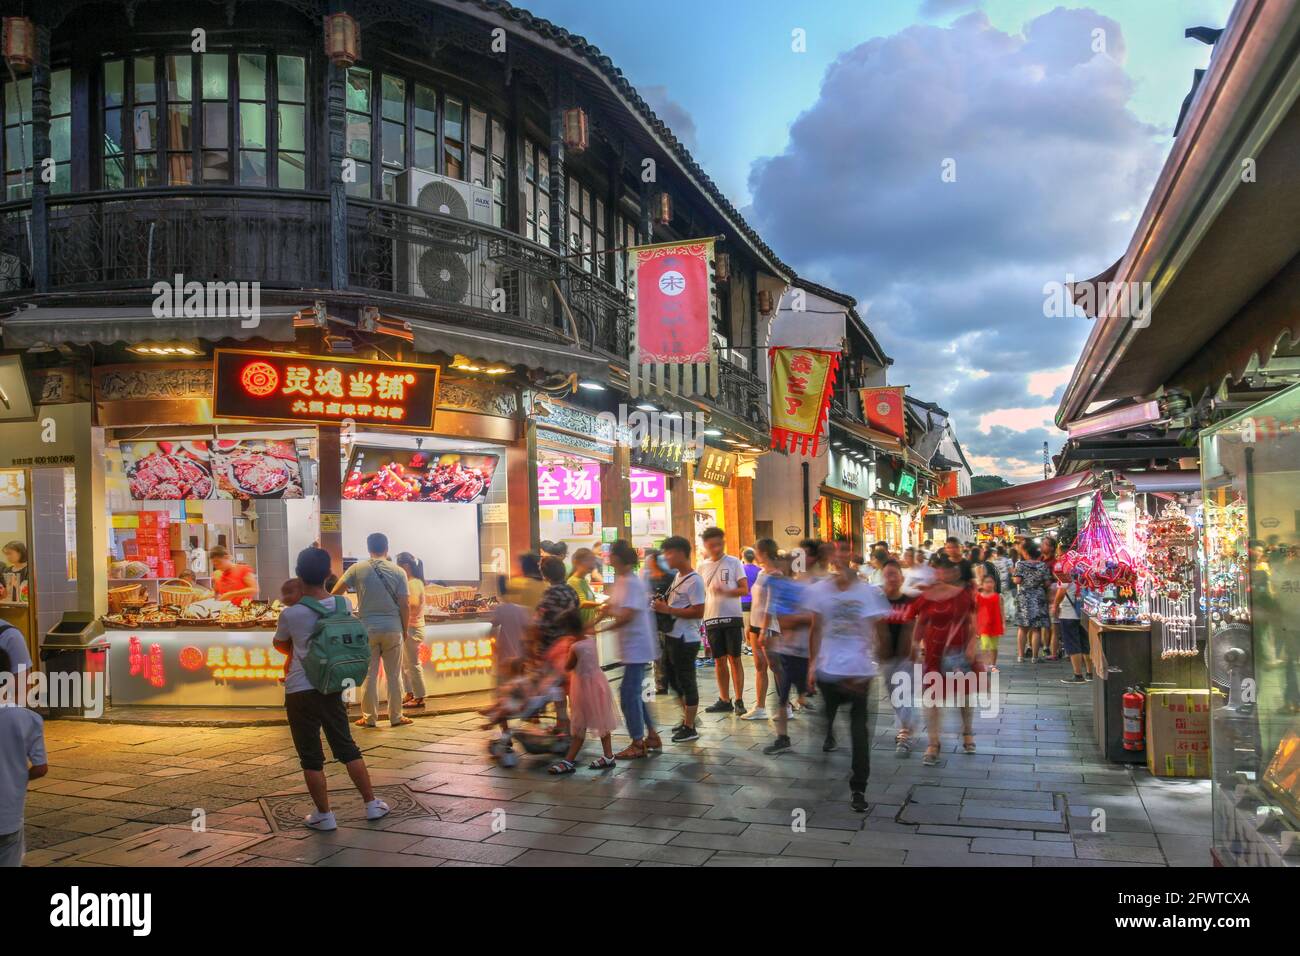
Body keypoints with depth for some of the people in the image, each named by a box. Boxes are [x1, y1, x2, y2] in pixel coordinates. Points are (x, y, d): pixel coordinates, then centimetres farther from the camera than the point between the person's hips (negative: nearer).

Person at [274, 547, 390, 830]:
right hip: (332, 688, 4)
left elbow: (280, 645, 5)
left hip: (300, 692, -4)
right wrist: (302, 596, 19)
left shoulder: (291, 614, -15)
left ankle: (324, 815, 16)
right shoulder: (343, 604, -6)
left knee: (311, 757, 8)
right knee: (347, 747, 16)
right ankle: (372, 804, 20)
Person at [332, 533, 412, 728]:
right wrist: (405, 630, 7)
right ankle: (396, 716, 13)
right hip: (392, 628, 0)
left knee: (369, 675, 7)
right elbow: (405, 605, -4)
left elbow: (334, 593, 1)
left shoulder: (357, 569, -1)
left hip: (367, 629, 0)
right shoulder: (398, 571, -2)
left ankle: (369, 717, 12)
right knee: (394, 675, 8)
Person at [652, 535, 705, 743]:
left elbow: (698, 612, -23)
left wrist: (667, 609, -23)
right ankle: (687, 719, 34)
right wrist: (661, 604, 5)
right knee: (677, 680, 19)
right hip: (673, 637, 10)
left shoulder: (694, 581, -17)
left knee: (686, 682, 0)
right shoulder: (677, 576, 11)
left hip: (685, 640, -10)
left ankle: (690, 728, 11)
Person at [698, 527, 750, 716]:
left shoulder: (734, 562, -2)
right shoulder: (702, 566, 9)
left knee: (734, 659, -2)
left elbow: (745, 590, -7)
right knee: (719, 661, 9)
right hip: (711, 619, 4)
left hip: (732, 617, -4)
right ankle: (724, 700, 17)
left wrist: (725, 591, -23)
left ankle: (739, 701, 4)